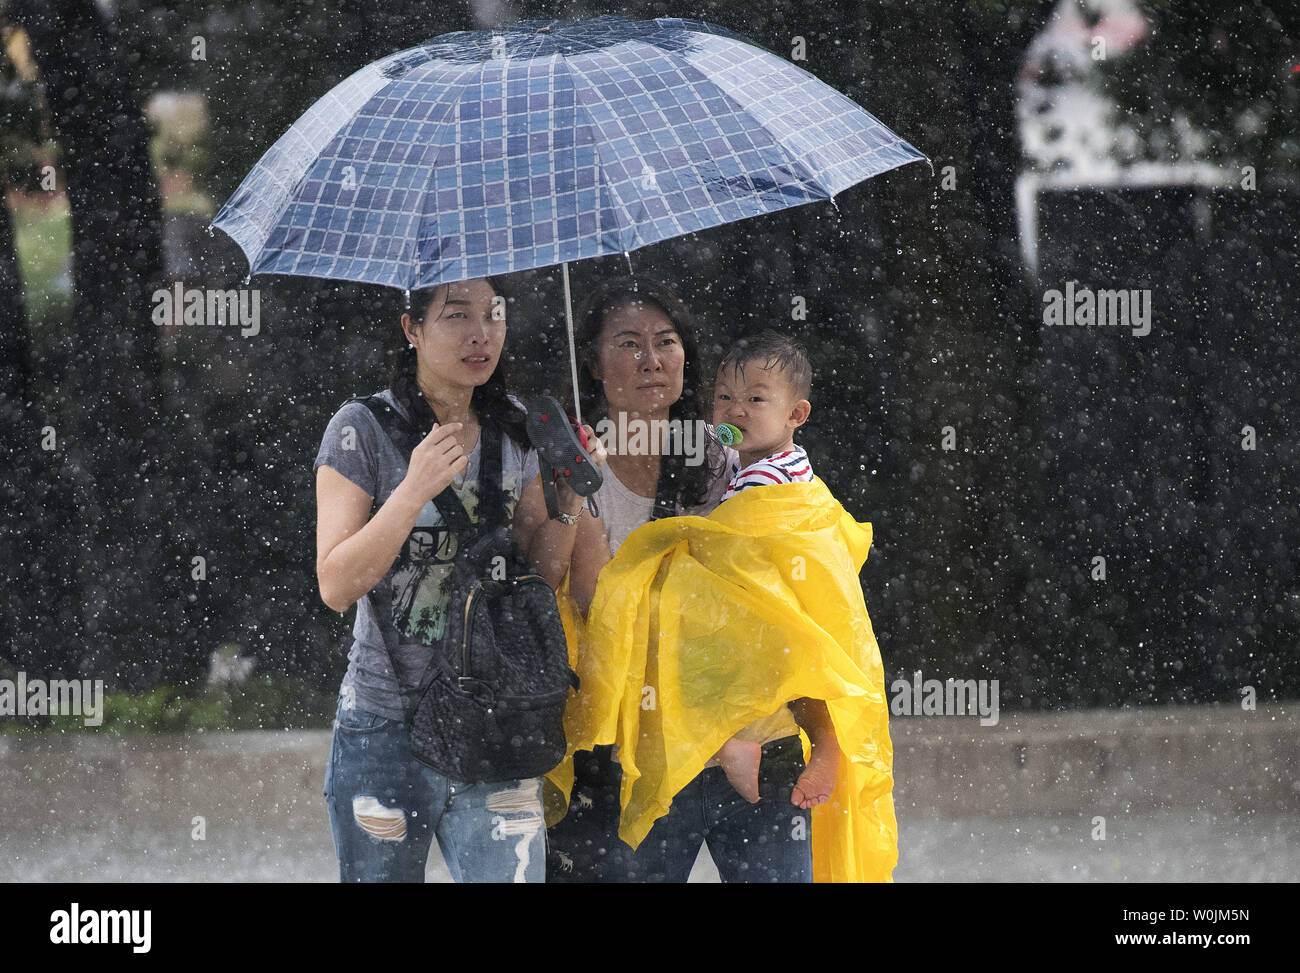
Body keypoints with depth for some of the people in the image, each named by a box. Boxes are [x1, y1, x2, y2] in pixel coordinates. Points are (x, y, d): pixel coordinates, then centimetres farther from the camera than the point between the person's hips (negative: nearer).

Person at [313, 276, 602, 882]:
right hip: (385, 735, -3)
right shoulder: (364, 430, -7)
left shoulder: (512, 430, 7)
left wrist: (570, 506, -6)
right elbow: (336, 586, -13)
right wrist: (415, 490, -23)